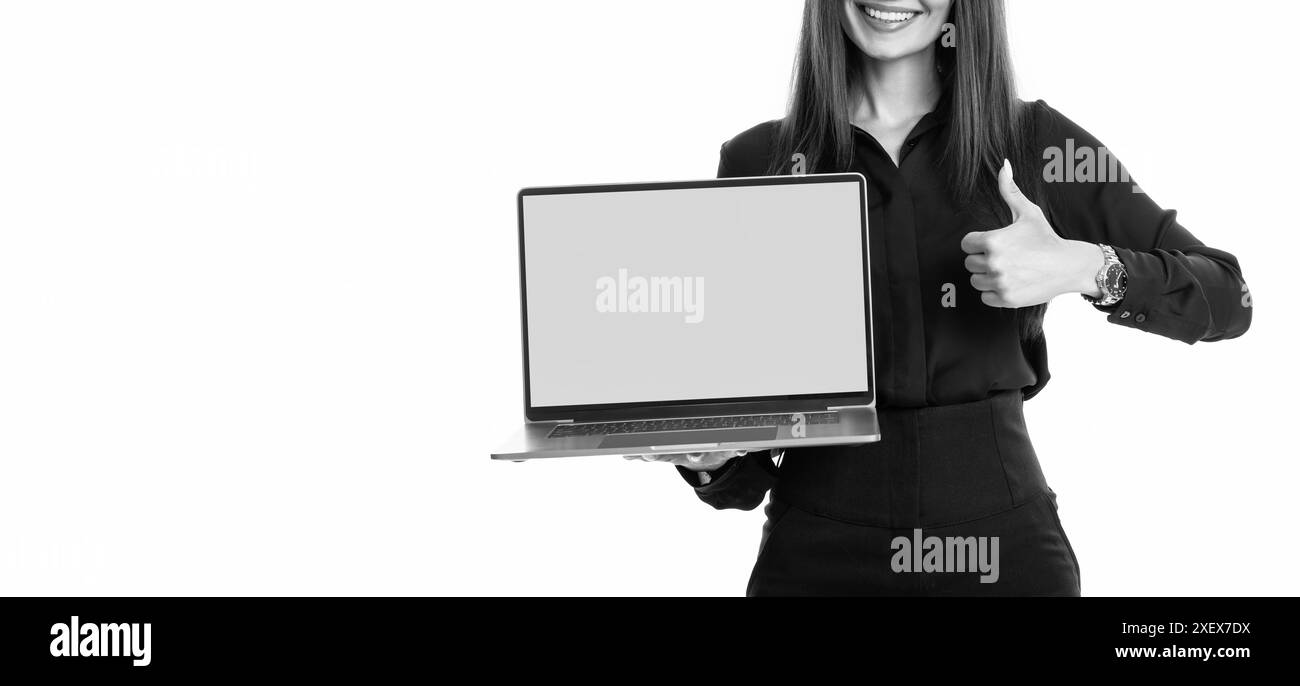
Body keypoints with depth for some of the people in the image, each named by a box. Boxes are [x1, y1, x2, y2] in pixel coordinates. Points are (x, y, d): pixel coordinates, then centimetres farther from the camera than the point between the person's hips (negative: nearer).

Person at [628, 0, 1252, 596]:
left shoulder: (1032, 143, 0)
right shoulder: (756, 163, 1)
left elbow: (1227, 300, 1)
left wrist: (1083, 267, -16)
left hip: (1003, 543, 0)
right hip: (817, 556, 0)